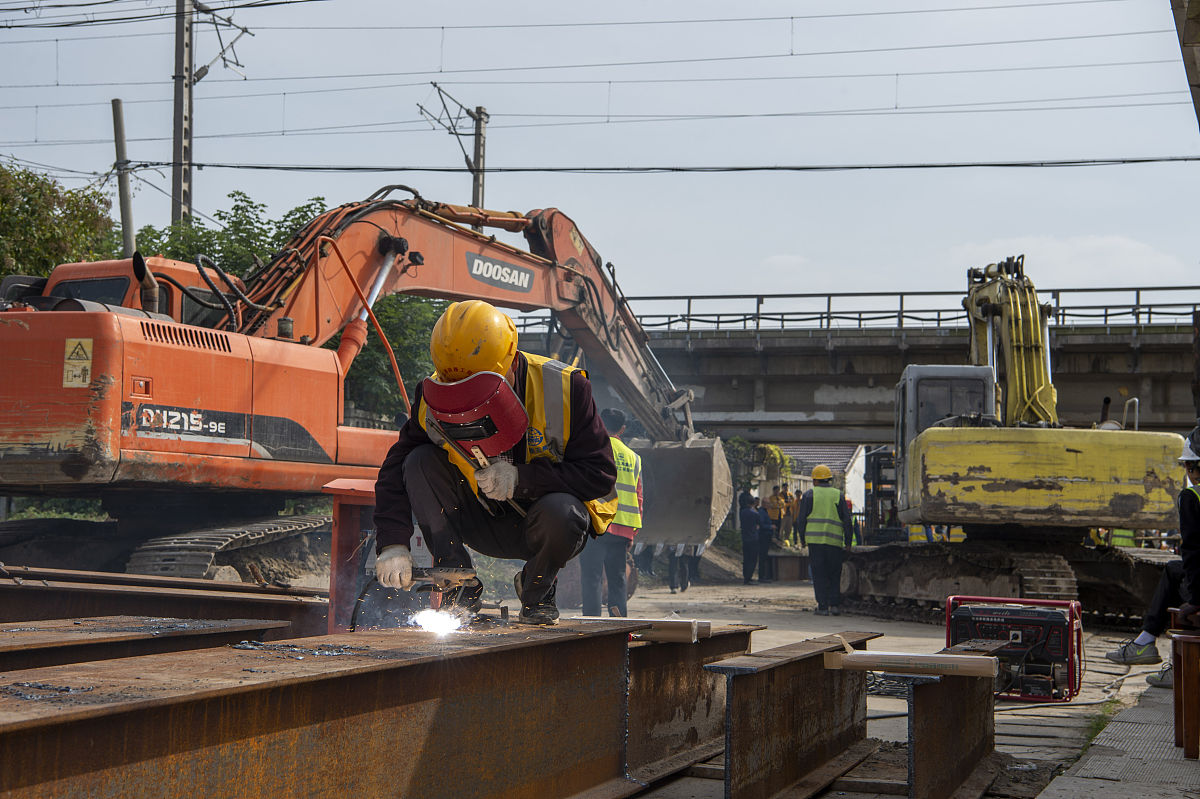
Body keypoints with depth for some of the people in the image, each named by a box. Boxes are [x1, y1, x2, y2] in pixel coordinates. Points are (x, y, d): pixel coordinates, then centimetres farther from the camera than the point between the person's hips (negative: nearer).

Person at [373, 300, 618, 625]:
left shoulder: (564, 388, -22)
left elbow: (600, 474, -21)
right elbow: (395, 473, -7)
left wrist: (521, 480, -30)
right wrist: (392, 544, -22)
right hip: (486, 526, 3)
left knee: (559, 512, -38)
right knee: (421, 462, -19)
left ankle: (537, 589, -3)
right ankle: (460, 584, -10)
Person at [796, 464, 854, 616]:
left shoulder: (809, 495, 5)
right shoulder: (839, 495, 9)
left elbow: (801, 519, 4)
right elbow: (847, 520, 7)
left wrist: (802, 539, 14)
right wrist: (847, 543, 11)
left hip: (815, 540, -1)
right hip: (834, 541, 1)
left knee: (819, 575, 3)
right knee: (834, 575, 12)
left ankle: (823, 607, -1)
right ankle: (835, 605, 5)